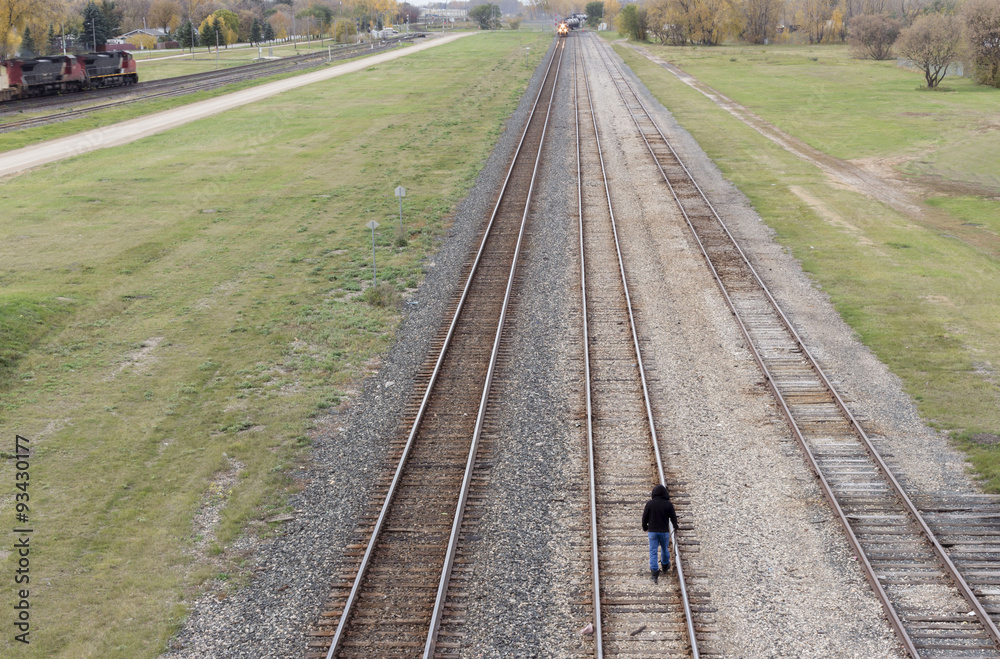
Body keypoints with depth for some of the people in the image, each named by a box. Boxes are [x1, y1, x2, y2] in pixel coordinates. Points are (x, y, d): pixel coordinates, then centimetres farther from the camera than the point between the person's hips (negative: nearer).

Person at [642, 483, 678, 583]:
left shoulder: (650, 503, -6)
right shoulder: (668, 504, -7)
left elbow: (645, 517, 0)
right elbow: (673, 517, 3)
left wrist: (645, 527, 18)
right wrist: (675, 526, 24)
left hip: (652, 531, -1)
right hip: (664, 531, 1)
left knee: (653, 551, 1)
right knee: (665, 548, 22)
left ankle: (654, 572, -10)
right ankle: (665, 566, 39)